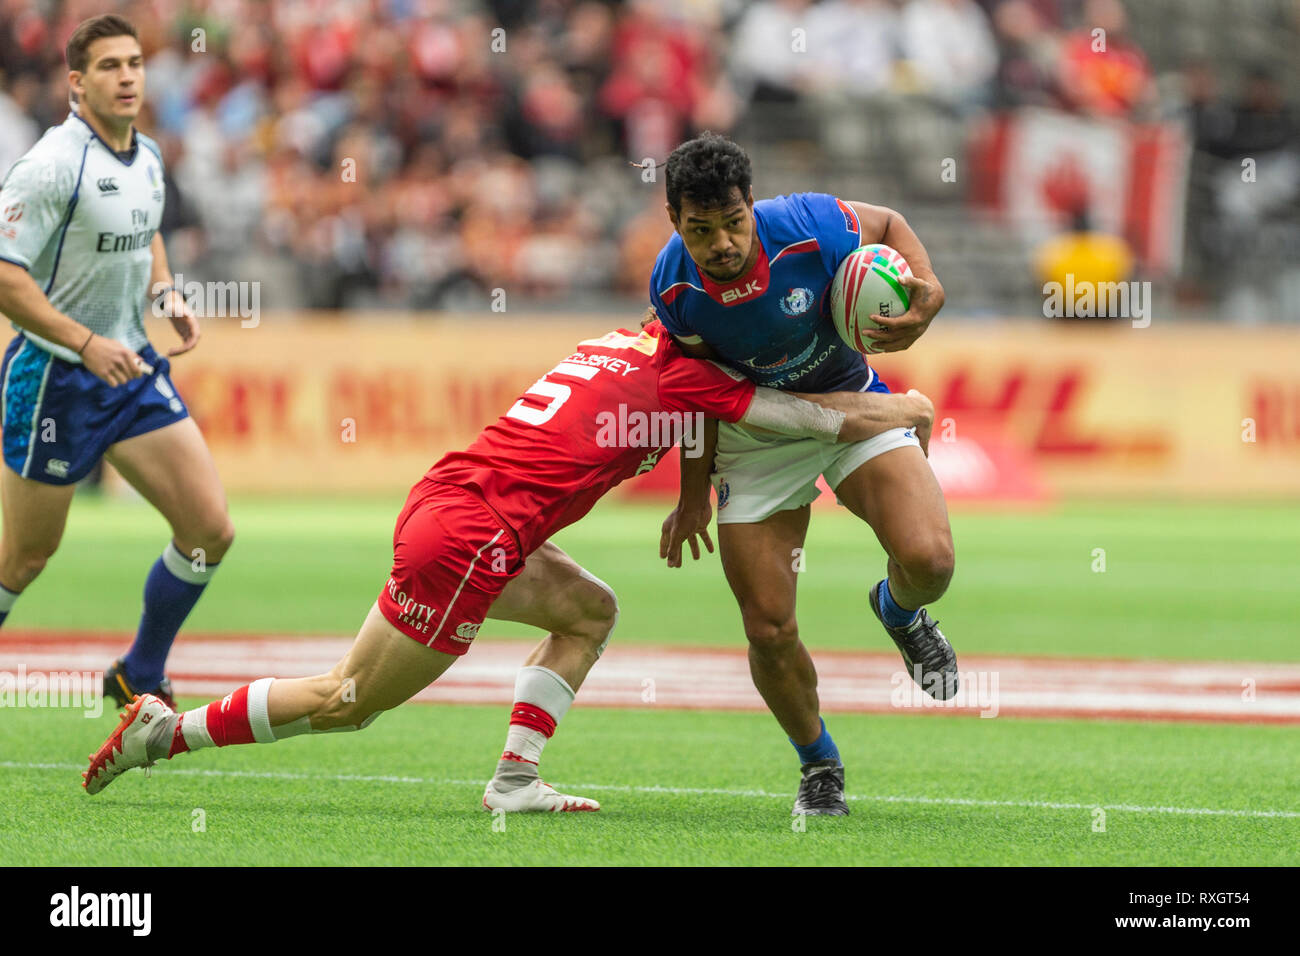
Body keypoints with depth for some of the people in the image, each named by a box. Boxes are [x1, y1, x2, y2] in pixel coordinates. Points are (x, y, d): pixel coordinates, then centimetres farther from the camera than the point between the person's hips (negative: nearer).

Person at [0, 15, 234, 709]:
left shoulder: (147, 157, 6)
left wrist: (166, 293, 6)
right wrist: (86, 344, -27)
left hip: (131, 367, 7)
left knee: (210, 529, -2)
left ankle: (139, 678, 16)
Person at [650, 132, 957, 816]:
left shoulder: (808, 228, -28)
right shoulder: (673, 285, -21)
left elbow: (889, 224, -5)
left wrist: (928, 291, -25)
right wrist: (694, 494, 3)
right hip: (756, 435, 1)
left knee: (928, 558, -24)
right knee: (769, 630, -6)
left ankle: (899, 612, 16)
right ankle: (819, 766, 23)